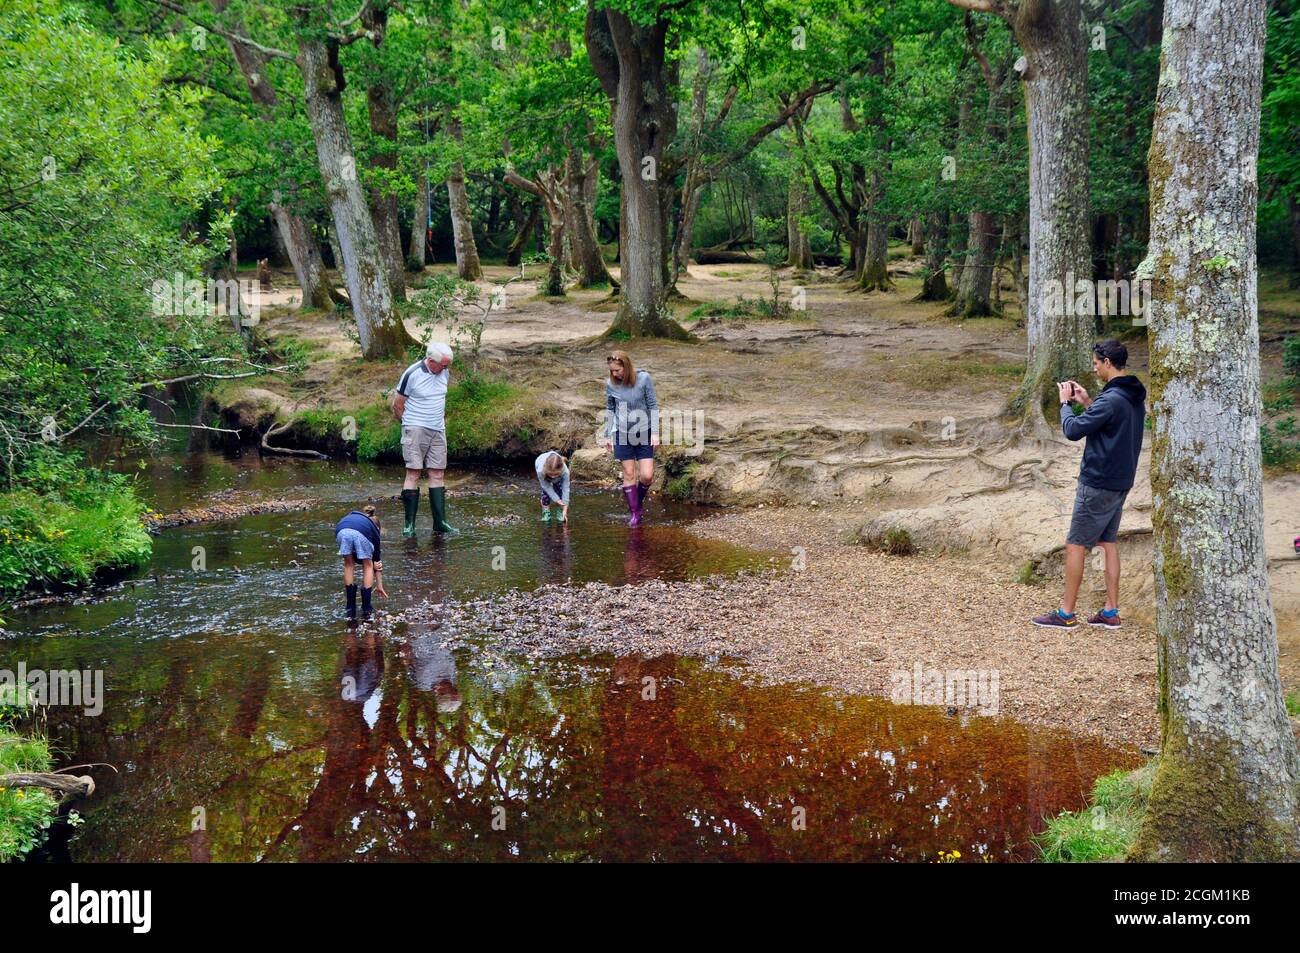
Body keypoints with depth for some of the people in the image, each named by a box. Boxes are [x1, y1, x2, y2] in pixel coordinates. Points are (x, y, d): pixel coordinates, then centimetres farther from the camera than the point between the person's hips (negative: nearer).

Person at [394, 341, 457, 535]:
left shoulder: (443, 373, 6)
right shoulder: (412, 374, -12)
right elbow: (397, 405, -4)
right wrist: (409, 424, 8)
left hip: (438, 430, 6)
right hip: (415, 430, -6)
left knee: (437, 474, 5)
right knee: (413, 473, -8)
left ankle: (440, 522, 7)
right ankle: (409, 523, -6)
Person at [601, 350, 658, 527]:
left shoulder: (644, 378, -11)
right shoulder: (610, 384, -4)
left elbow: (653, 406, -5)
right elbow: (609, 410, 9)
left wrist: (655, 432, -9)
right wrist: (607, 435, 11)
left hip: (643, 432, -1)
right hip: (622, 433, 1)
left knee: (647, 475, -4)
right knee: (629, 474, 3)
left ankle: (638, 502, 23)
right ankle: (634, 512, 14)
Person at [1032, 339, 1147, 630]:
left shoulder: (1111, 400, -21)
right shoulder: (1135, 397, 9)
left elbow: (1073, 430, -19)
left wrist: (1066, 403, -3)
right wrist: (1088, 403, 12)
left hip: (1098, 484, -9)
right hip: (1120, 482, 9)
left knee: (1075, 545, -2)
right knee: (1108, 543, 13)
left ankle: (1066, 614, 2)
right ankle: (1111, 612, 14)